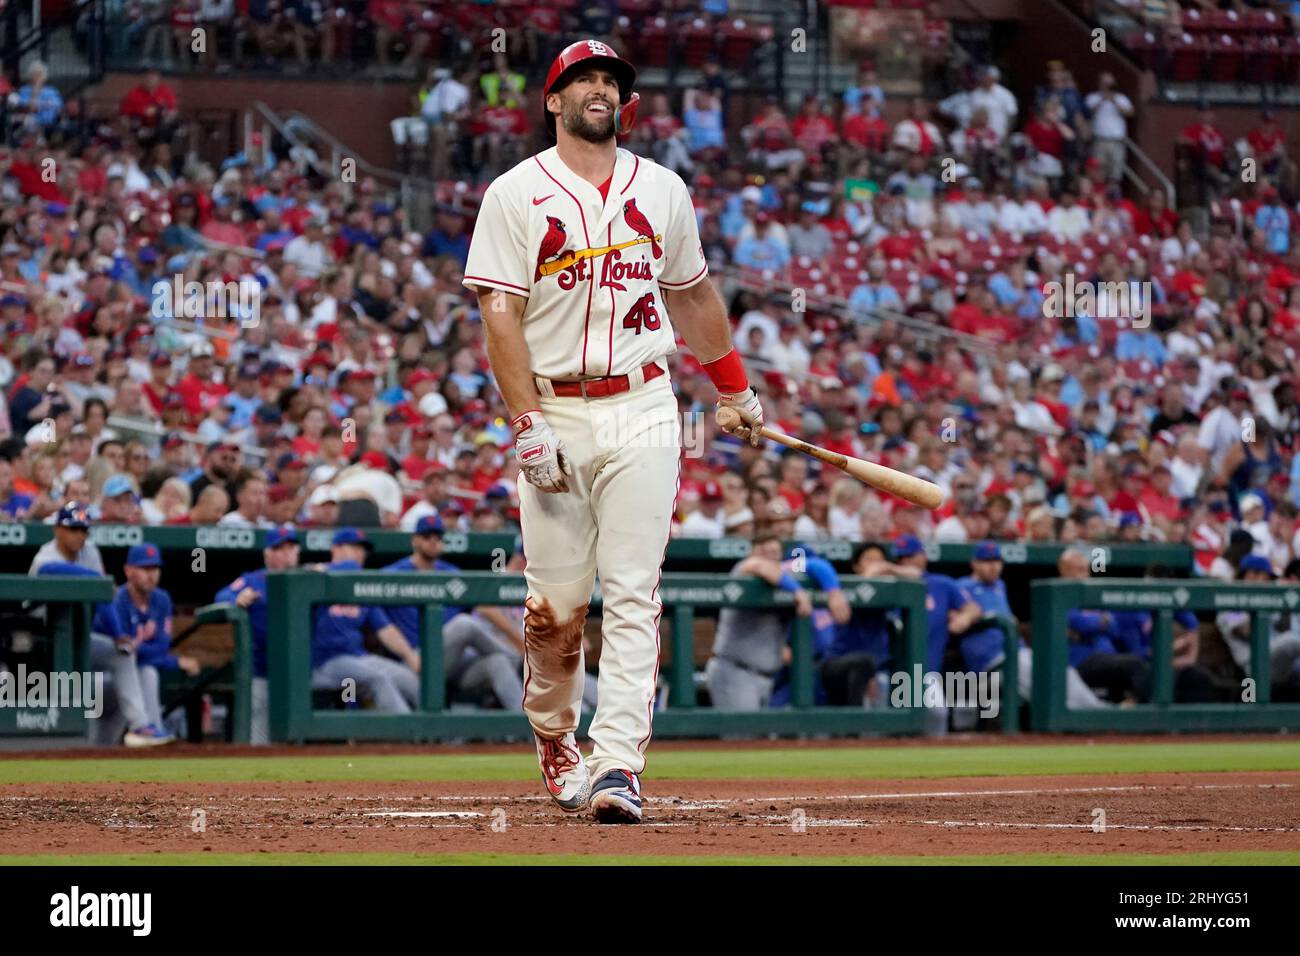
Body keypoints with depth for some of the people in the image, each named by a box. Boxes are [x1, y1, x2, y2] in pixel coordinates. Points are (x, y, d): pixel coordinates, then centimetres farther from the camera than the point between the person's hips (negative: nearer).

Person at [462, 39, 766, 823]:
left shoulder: (662, 189, 10)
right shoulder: (516, 194, 0)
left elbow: (694, 294, 22)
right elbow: (500, 312, -6)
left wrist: (736, 389, 26)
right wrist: (528, 424, -15)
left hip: (642, 410, 2)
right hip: (553, 412, -1)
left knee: (633, 595, -9)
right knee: (557, 603, 2)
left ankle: (618, 767, -14)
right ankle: (554, 735, 28)